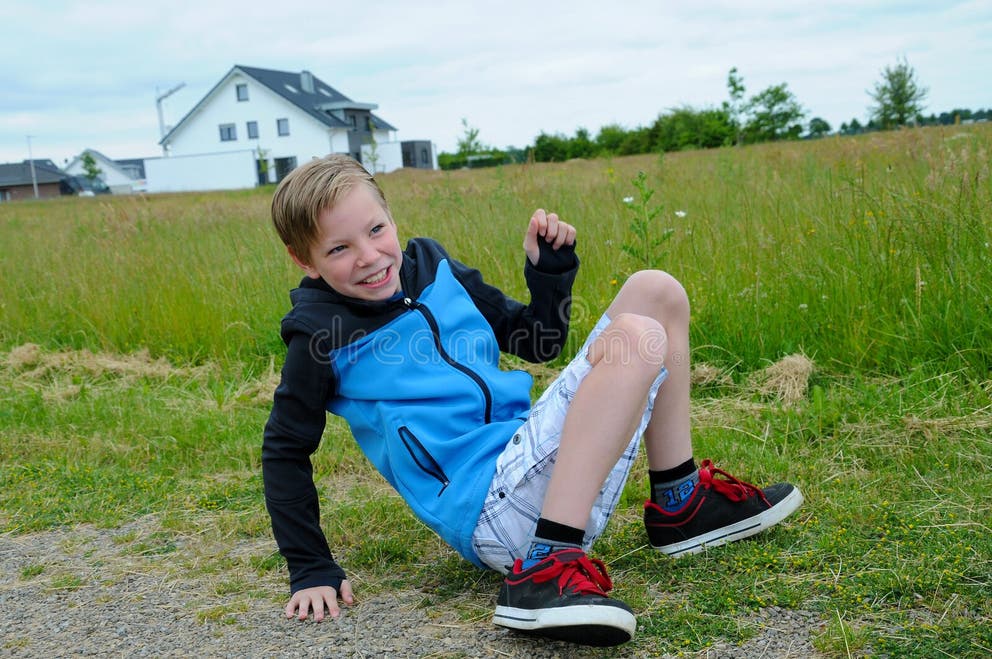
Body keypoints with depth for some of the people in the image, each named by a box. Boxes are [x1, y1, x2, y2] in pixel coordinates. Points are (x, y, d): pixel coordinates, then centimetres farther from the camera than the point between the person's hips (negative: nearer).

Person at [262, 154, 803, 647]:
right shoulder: (321, 334, -6)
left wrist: (549, 266, 6)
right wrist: (311, 572, -3)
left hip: (531, 456, 8)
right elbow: (285, 452, 0)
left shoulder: (431, 265, 12)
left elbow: (539, 343, 21)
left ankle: (680, 506, 13)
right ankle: (546, 568, -31)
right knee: (636, 336, -25)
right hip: (494, 512, -8)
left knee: (654, 290, 8)